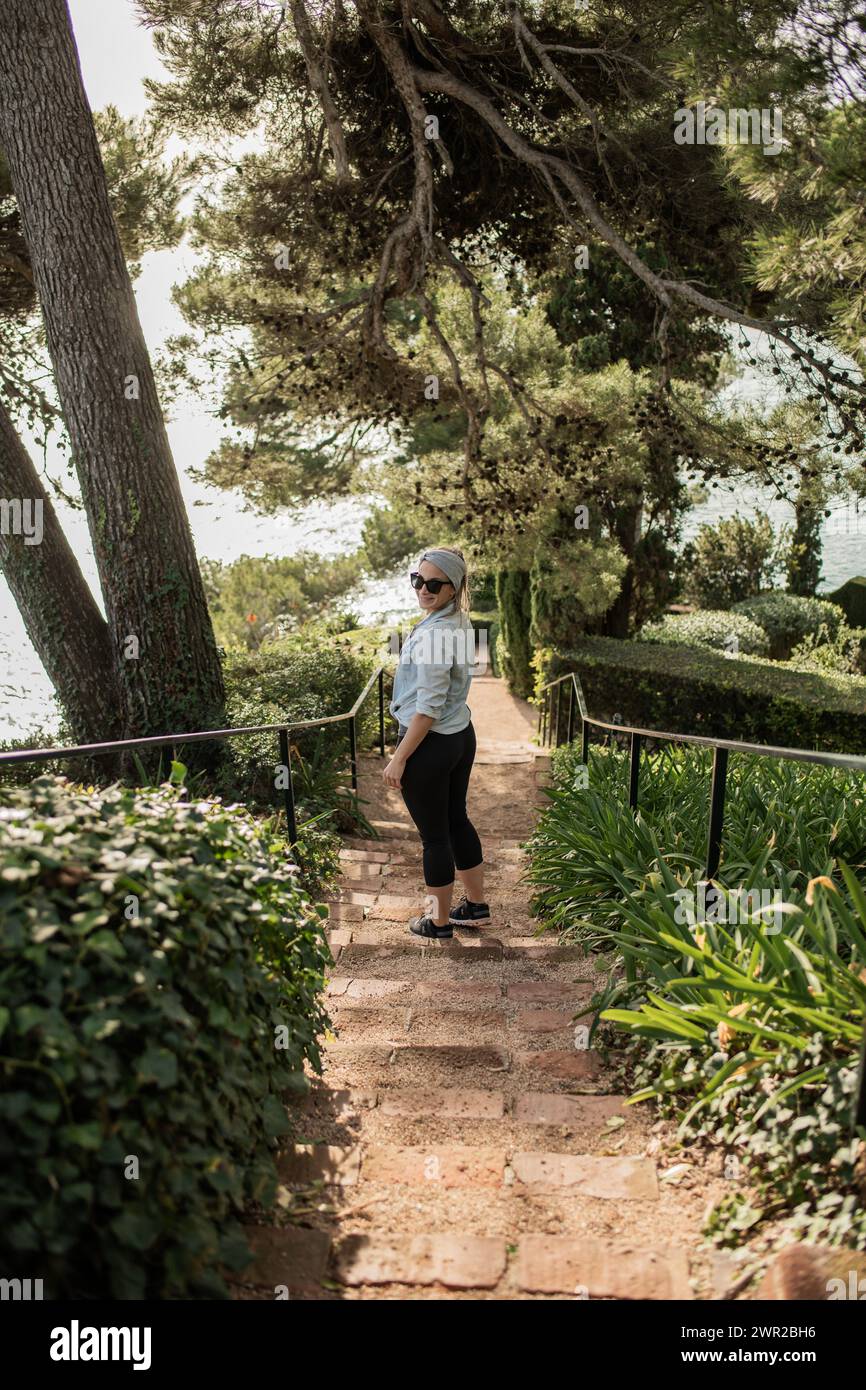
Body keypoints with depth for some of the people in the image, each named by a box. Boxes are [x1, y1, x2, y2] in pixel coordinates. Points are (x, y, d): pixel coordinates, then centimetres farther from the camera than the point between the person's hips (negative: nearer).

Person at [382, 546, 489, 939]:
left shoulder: (434, 633, -25)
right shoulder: (461, 624, 4)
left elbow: (429, 707, -24)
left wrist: (398, 759, -20)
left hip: (430, 744, -9)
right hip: (461, 735, 9)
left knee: (434, 835, 5)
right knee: (457, 820, 22)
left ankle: (438, 921, 21)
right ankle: (475, 904, 36)